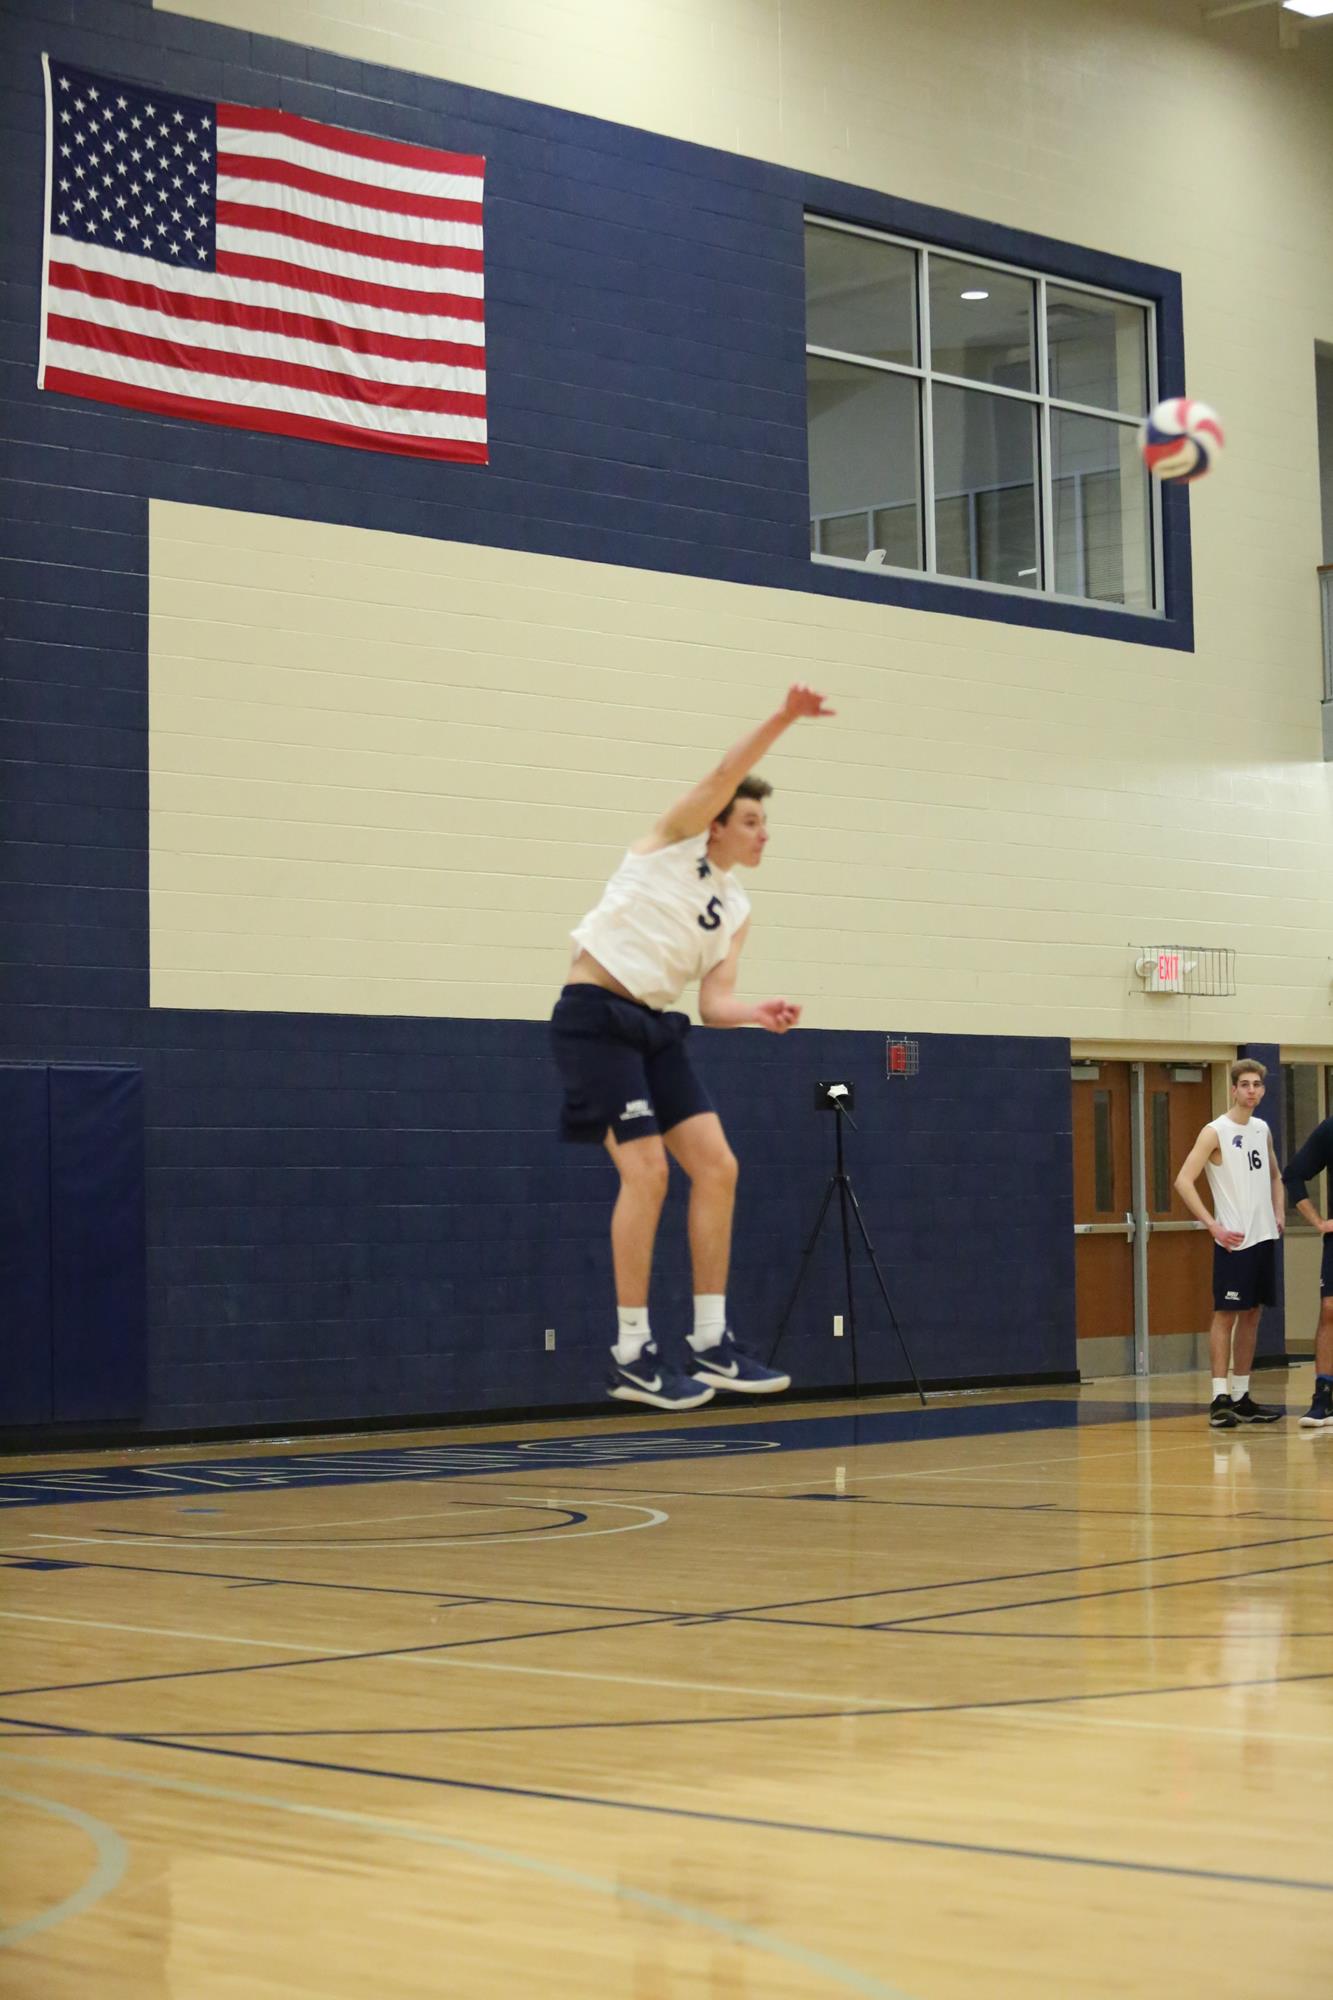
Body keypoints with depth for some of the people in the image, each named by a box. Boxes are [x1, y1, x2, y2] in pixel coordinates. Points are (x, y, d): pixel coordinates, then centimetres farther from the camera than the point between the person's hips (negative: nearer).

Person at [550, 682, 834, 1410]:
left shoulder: (736, 911, 14)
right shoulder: (677, 841, -1)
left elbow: (713, 1002, 6)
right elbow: (725, 773, -17)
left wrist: (756, 1013, -14)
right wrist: (784, 717, -24)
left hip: (654, 1026, 8)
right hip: (595, 1016, -8)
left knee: (716, 1165, -1)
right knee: (647, 1169, -17)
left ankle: (711, 1343, 6)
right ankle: (632, 1354, -11)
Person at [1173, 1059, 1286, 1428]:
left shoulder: (1262, 1130, 12)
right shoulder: (1215, 1132, -9)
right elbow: (1183, 1181, -15)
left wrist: (1279, 1213, 11)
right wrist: (1213, 1226, -19)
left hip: (1263, 1236, 7)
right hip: (1233, 1240, -7)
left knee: (1251, 1315, 9)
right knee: (1226, 1314, -7)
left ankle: (1242, 1397, 14)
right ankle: (1220, 1399, -7)